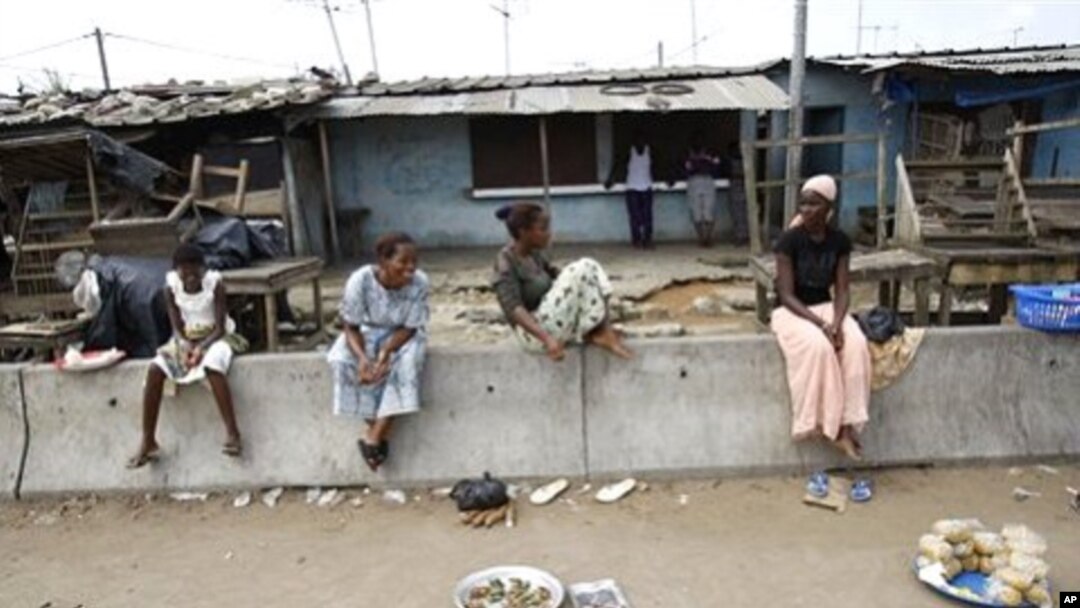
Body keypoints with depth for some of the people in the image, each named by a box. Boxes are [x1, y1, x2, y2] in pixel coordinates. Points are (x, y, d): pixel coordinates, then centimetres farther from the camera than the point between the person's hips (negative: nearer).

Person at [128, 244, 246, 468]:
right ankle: (148, 442, -16)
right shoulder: (171, 288, -7)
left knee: (211, 367, -37)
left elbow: (220, 327, -16)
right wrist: (186, 348, -24)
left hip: (215, 337, -4)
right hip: (186, 340, 4)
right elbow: (177, 327, -5)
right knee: (154, 369, -22)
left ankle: (232, 433, -34)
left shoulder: (215, 284, -16)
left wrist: (201, 348, -30)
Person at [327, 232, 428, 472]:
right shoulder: (360, 280, -27)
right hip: (367, 331, 1)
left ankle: (374, 435, -21)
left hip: (402, 335, 0)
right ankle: (379, 430, -12)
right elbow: (351, 327, -18)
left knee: (407, 361, -32)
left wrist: (386, 351, -35)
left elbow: (409, 328, -18)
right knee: (342, 360, -27)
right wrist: (362, 357, -36)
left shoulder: (419, 282, -26)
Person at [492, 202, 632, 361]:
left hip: (555, 321, 9)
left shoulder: (534, 255, 8)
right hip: (536, 331, -9)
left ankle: (599, 330, -13)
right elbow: (513, 309, -28)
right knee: (578, 272, -21)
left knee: (588, 265, -3)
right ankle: (601, 333, -12)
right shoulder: (506, 263, -18)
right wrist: (547, 338, -40)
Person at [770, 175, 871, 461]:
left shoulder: (840, 241, -1)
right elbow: (786, 295, -16)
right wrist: (821, 324, -26)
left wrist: (836, 323, -21)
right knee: (819, 346, -34)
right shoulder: (789, 240, -14)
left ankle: (846, 424, -20)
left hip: (827, 308, 4)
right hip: (792, 311, -4)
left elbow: (841, 291, -2)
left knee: (856, 344, -26)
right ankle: (829, 424, -18)